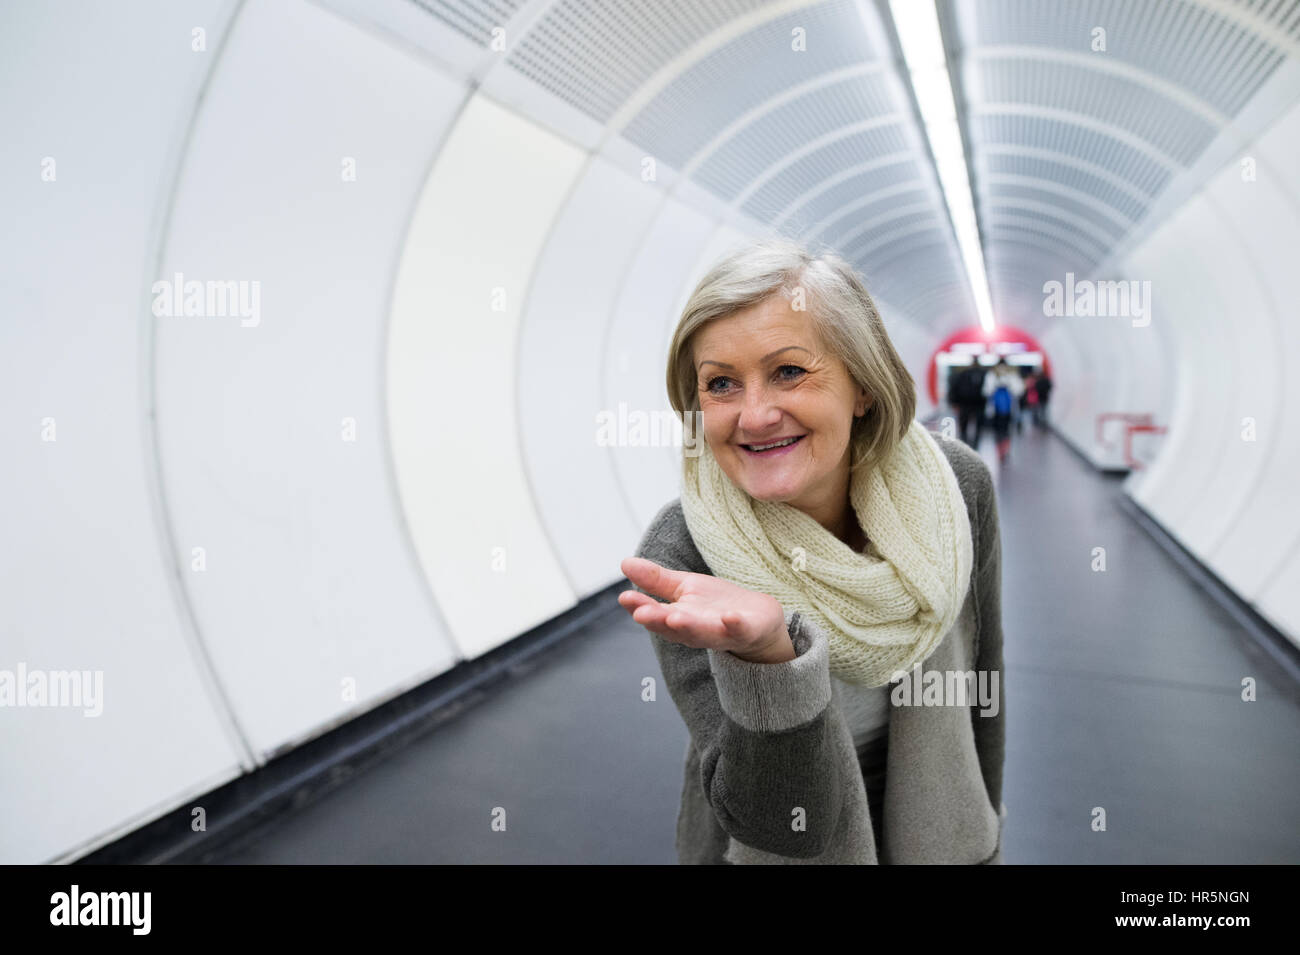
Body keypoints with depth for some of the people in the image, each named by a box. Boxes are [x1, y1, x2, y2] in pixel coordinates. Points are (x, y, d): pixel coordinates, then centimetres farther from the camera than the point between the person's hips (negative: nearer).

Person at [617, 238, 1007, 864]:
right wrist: (764, 654, -47)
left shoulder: (956, 484, -19)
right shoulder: (678, 555, -29)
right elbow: (782, 825, -30)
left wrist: (984, 822, 9)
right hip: (774, 849, -2)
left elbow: (978, 672, -3)